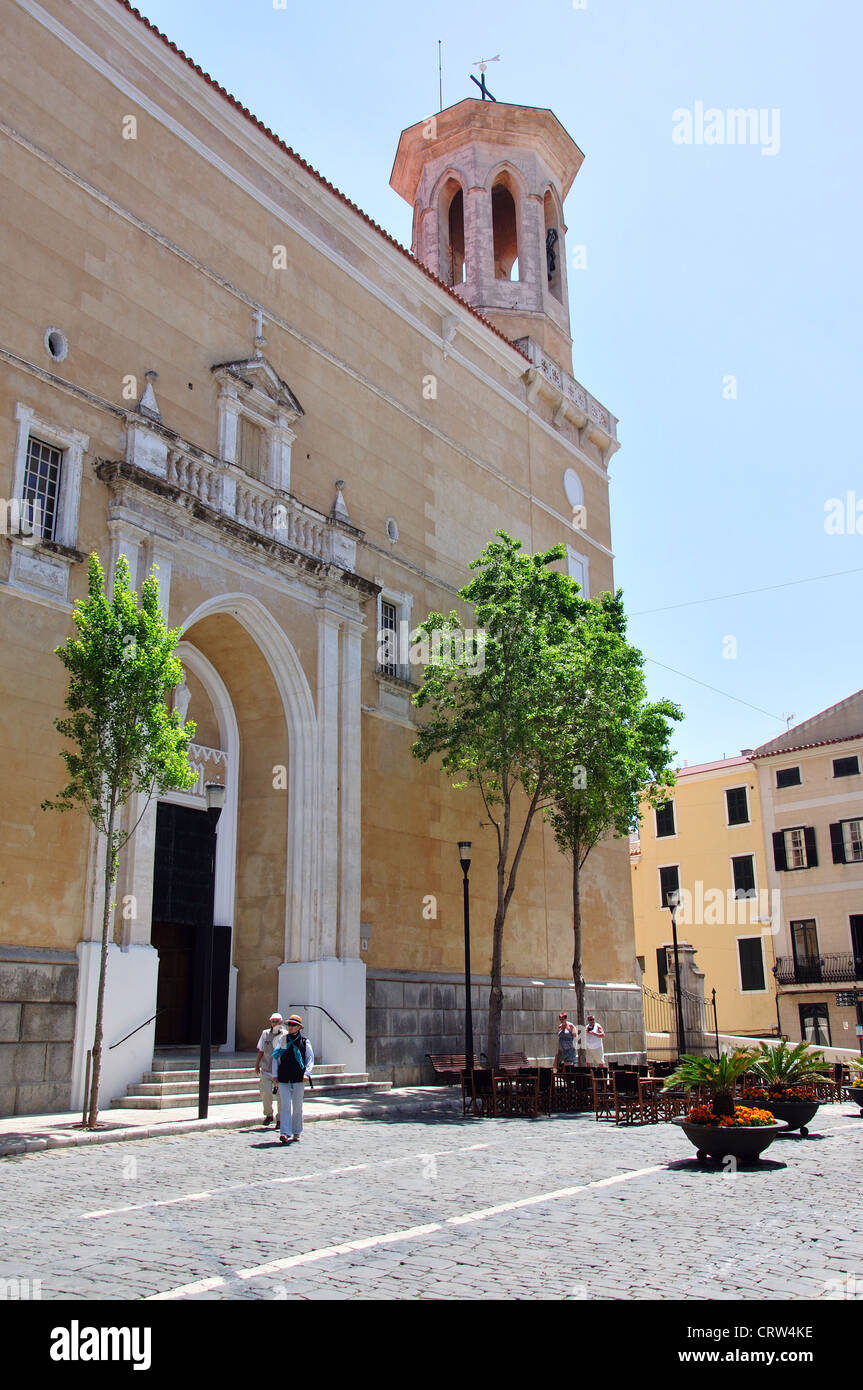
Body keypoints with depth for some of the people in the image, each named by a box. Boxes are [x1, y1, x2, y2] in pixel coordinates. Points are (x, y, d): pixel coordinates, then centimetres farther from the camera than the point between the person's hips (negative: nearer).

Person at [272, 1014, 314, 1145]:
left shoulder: (304, 1042, 4)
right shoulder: (282, 1040, 8)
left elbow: (310, 1058, 3)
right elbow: (276, 1058, 12)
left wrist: (307, 1073, -10)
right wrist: (274, 1074, 5)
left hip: (298, 1079, 0)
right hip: (283, 1078, 1)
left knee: (297, 1107, 6)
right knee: (285, 1106, -7)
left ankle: (296, 1134, 17)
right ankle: (284, 1133, -11)